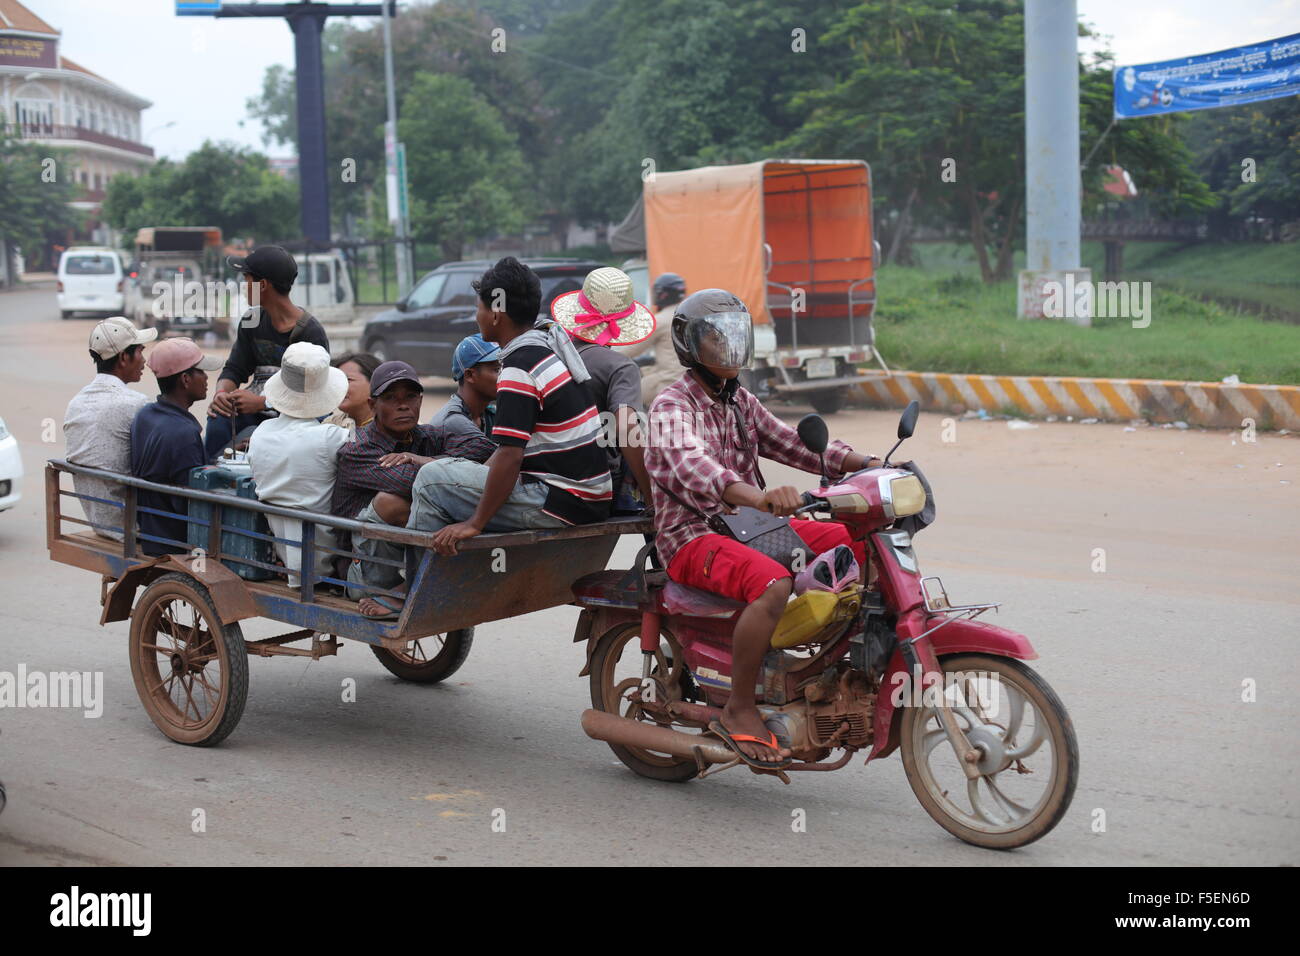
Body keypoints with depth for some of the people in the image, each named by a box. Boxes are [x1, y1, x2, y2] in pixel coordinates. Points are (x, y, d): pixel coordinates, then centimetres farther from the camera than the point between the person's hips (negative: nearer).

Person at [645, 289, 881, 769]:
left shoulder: (741, 402, 17)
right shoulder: (673, 405, -11)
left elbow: (789, 441, 16)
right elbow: (689, 463, -31)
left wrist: (864, 464, -1)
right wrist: (756, 496, -49)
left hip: (749, 525, 8)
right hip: (693, 536, -8)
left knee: (863, 546, -3)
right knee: (773, 584, -36)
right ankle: (739, 711, -23)